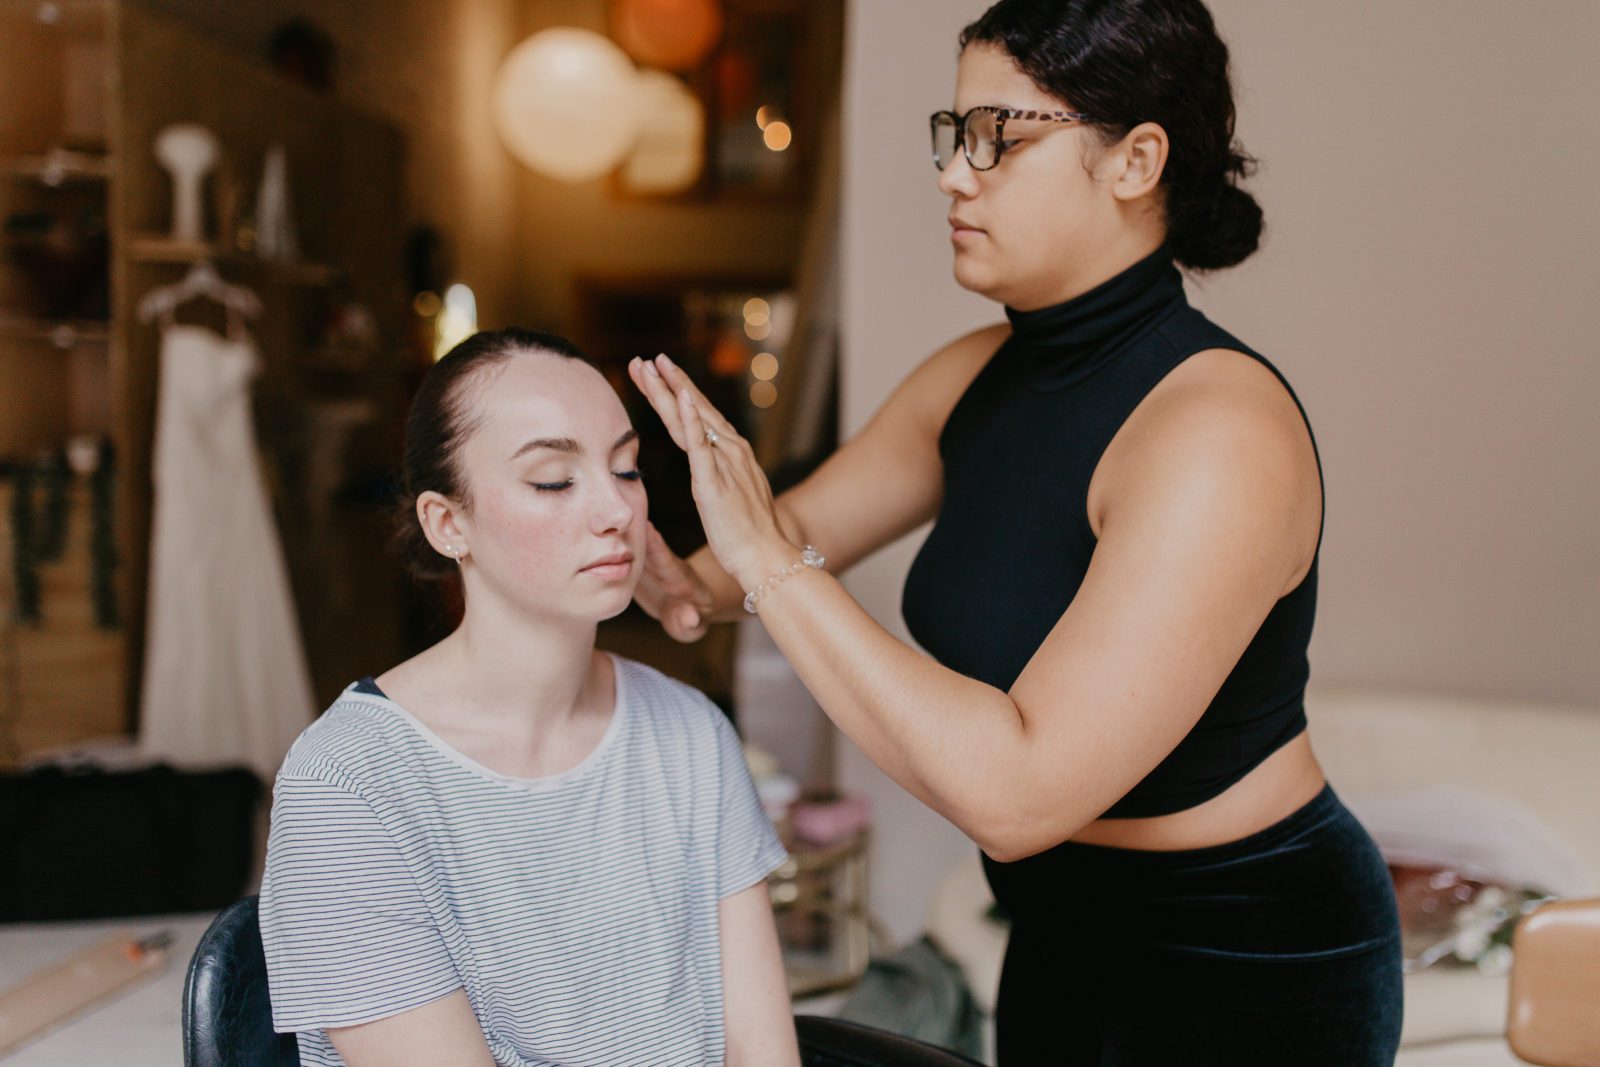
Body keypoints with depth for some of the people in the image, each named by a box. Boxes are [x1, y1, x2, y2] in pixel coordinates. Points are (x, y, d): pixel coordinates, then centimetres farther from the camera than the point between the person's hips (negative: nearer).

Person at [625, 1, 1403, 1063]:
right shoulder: (975, 380, -4)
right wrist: (697, 587, -14)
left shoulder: (1222, 429, -30)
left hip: (1249, 970, -7)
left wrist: (772, 565, -33)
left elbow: (1017, 792, -36)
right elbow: (801, 527, 9)